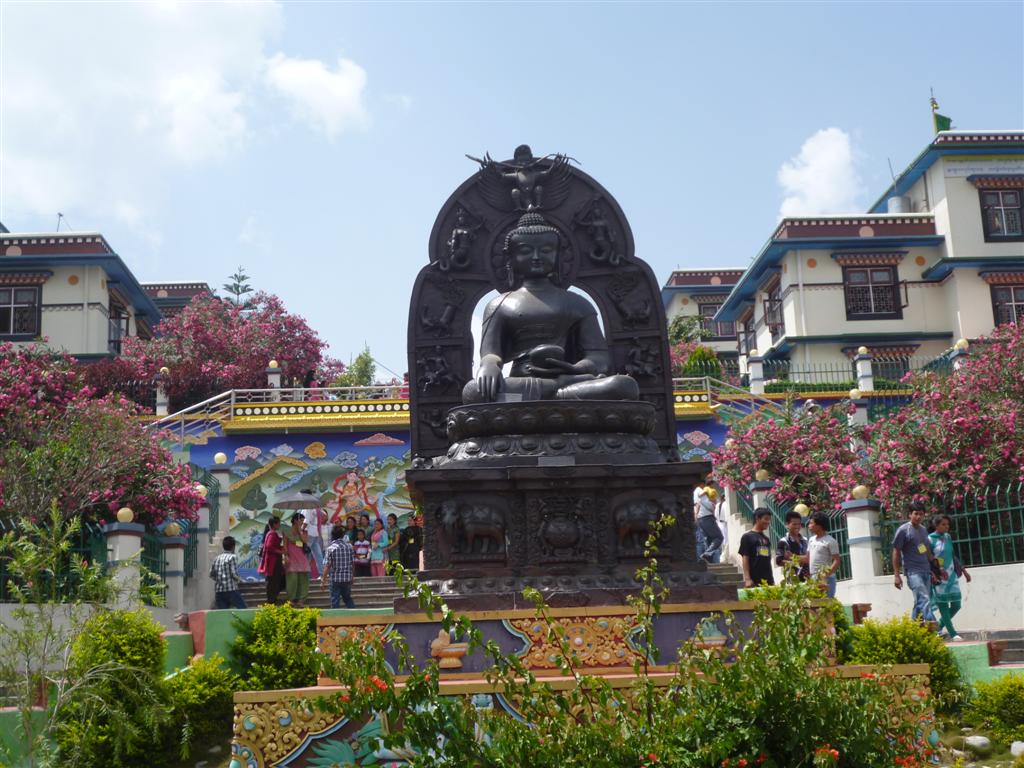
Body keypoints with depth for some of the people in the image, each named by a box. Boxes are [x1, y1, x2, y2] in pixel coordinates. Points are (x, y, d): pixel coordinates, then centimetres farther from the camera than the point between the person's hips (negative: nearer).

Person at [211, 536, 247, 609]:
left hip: (218, 591, 6)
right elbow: (234, 574, -12)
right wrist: (239, 580, 8)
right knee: (243, 609, 0)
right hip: (231, 590, -6)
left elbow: (211, 574, 12)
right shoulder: (232, 557, -6)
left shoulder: (217, 558, 12)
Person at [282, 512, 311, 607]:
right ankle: (291, 599, 0)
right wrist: (286, 555, -13)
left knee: (303, 578, -1)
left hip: (302, 558, 4)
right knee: (292, 579, -8)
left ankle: (301, 599, 5)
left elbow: (305, 541, -5)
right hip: (292, 558, -4)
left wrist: (300, 530, -4)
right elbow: (285, 545, -2)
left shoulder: (303, 532, 13)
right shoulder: (287, 532, 2)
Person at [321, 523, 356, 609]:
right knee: (348, 598, 19)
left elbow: (327, 566, -12)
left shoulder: (331, 548, -12)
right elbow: (352, 563, 8)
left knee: (335, 602, 4)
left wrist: (323, 580, -2)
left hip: (335, 579, -4)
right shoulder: (349, 546, 1)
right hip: (347, 578, 4)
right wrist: (351, 578, 20)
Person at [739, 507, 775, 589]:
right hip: (754, 581, -6)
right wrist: (747, 579, -14)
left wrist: (772, 580, 16)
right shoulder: (747, 537, 0)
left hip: (768, 581, 6)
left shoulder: (766, 539, 19)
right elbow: (745, 559, -6)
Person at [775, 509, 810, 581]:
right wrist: (797, 560, -16)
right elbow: (779, 561, -11)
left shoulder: (804, 541, 13)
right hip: (792, 578, -6)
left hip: (805, 578, 6)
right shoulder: (783, 542, -6)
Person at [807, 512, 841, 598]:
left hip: (826, 579, -7)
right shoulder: (811, 540, 15)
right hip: (813, 578, 7)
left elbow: (836, 561, -11)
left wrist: (827, 573, -22)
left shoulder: (830, 541, -7)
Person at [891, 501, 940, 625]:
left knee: (920, 603, 7)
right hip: (913, 572, -7)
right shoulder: (903, 530, -5)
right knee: (924, 600, -19)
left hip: (926, 571, 7)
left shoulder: (924, 530, 16)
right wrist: (896, 575, -8)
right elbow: (896, 552, -4)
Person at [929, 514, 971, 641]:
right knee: (943, 606, -4)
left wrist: (963, 570, 21)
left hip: (952, 575, 7)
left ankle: (940, 627, 24)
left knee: (956, 605, 5)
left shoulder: (948, 537, 11)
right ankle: (952, 634, 0)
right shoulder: (930, 539, -8)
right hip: (939, 578, -7)